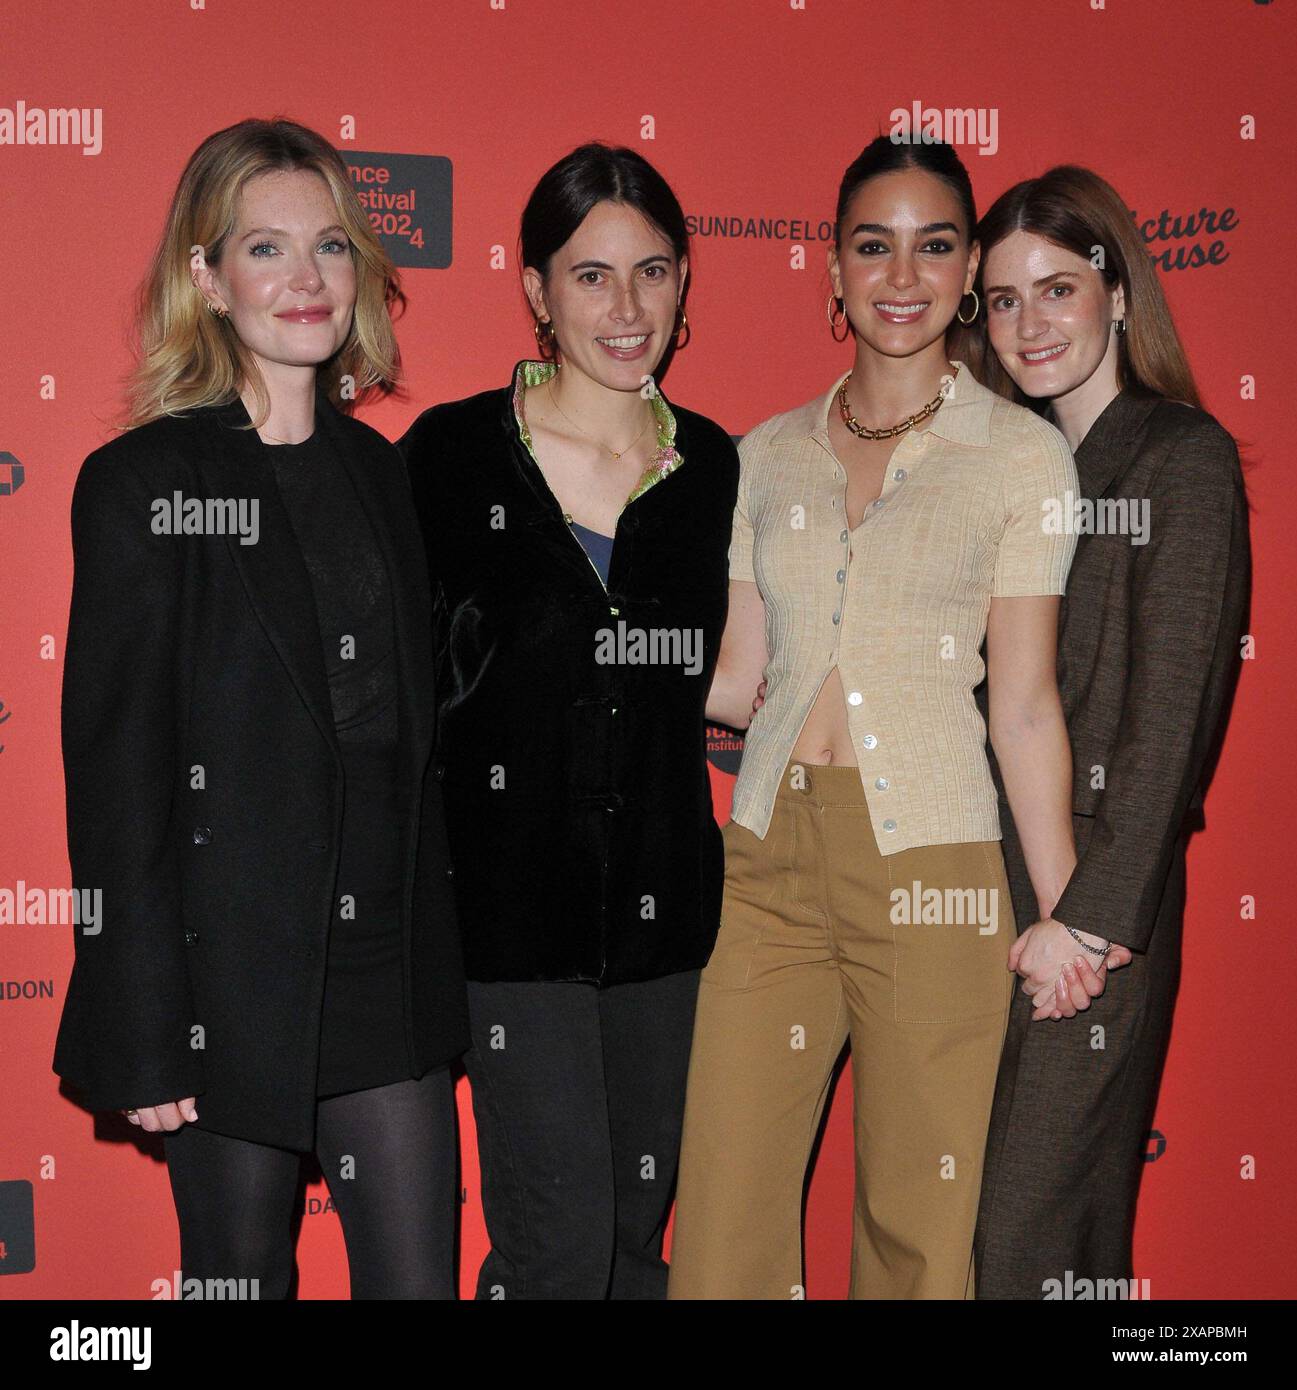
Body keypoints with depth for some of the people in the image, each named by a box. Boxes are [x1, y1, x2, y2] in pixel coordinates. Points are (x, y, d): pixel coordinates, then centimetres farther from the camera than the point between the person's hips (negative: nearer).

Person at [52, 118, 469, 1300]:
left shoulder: (377, 472, 10)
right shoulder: (143, 485, -7)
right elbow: (113, 771, -9)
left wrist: (438, 970, 10)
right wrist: (143, 1035, -12)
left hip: (389, 975, 5)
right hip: (234, 980, -4)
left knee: (419, 1277, 7)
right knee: (240, 1274, 10)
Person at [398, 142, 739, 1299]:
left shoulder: (717, 468, 5)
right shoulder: (453, 454, -5)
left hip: (665, 903, 4)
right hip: (513, 906, -4)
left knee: (640, 1236, 13)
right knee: (561, 1247, -6)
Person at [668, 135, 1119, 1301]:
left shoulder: (1021, 453, 2)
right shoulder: (770, 453, 12)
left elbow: (1025, 701, -1)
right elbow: (736, 677, 13)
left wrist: (1065, 917, -5)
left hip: (932, 865, -3)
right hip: (771, 856, 3)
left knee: (918, 1217, 4)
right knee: (723, 1208, 2)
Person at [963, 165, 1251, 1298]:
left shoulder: (1184, 457, -7)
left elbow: (1170, 709, -13)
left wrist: (1092, 919, -16)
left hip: (1096, 906, -6)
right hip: (986, 889, 6)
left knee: (1026, 1245, -4)